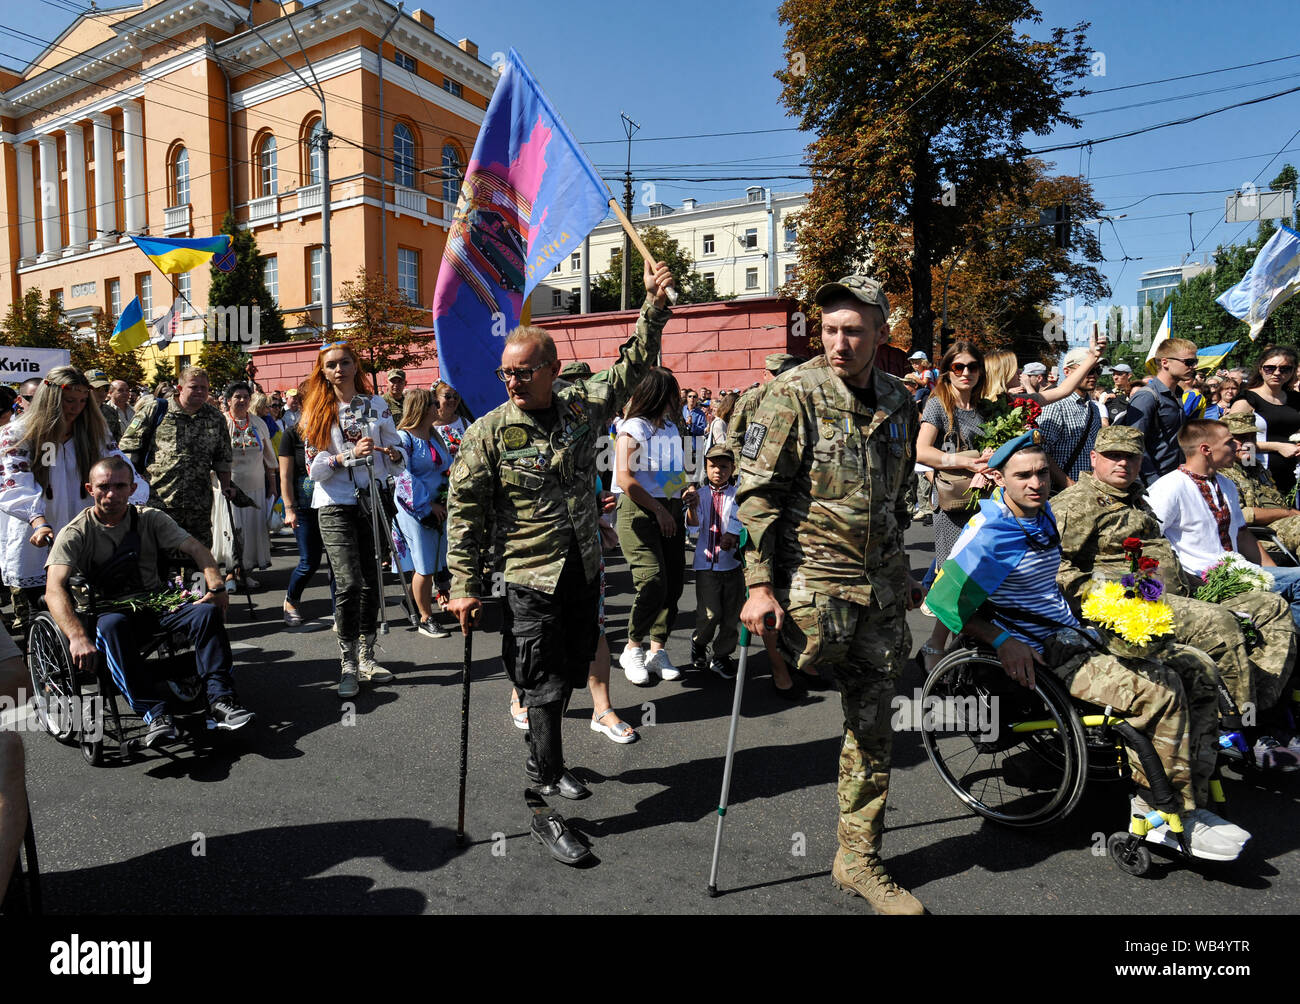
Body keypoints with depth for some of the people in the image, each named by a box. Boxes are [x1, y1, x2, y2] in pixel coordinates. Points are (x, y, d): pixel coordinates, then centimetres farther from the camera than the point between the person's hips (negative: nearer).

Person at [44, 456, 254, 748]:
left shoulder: (150, 519, 5)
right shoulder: (75, 534, -4)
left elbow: (196, 548, -4)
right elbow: (55, 589, -18)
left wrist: (216, 587, -25)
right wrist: (78, 637, -36)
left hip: (156, 605, 2)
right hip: (107, 611, -2)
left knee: (207, 611, -25)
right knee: (112, 625, -37)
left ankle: (220, 699, -29)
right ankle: (154, 714, -40)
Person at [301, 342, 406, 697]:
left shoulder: (376, 406, 10)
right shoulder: (316, 413, 5)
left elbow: (398, 452, 10)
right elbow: (313, 468, -2)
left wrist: (393, 454, -13)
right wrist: (349, 456, -16)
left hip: (372, 501, 2)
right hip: (335, 507, -2)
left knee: (371, 583, 5)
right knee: (349, 584, -13)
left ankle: (366, 657, 19)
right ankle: (348, 665, -3)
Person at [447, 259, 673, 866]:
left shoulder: (583, 407, 1)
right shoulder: (488, 434, -9)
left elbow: (632, 367, 12)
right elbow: (465, 512, -6)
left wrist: (655, 307, 3)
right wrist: (465, 585, -8)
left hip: (583, 571, 5)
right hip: (530, 582, -5)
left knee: (568, 676, 18)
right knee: (544, 690, -2)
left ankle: (541, 762, 42)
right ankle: (544, 810, 9)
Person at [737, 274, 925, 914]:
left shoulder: (898, 403, 8)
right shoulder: (794, 394, -10)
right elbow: (757, 493, -12)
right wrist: (759, 584, -18)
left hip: (881, 584, 5)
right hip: (812, 571, -5)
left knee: (871, 727, 9)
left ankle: (858, 860, 26)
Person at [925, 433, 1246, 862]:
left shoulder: (1043, 515, 12)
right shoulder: (989, 533, -16)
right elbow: (943, 599, -20)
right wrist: (1002, 640, -23)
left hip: (1075, 633, 10)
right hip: (1041, 654, -10)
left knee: (1198, 668, 1)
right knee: (1160, 689, -25)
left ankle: (1188, 799, 0)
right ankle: (1171, 816, -9)